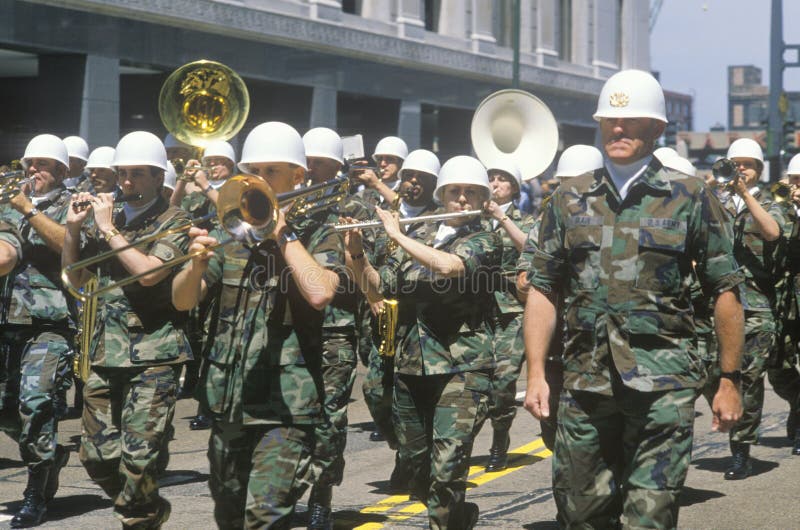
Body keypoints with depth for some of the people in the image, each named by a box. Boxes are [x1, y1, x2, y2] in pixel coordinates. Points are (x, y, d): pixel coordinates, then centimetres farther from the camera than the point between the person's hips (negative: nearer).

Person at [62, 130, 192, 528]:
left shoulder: (174, 223, -3)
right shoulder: (108, 221, 15)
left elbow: (148, 271, -19)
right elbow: (76, 277, 16)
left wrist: (109, 228, -11)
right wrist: (73, 229, 3)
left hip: (152, 355, -6)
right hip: (104, 353, 6)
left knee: (138, 458, -12)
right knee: (96, 456, 7)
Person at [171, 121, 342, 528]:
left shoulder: (316, 234, 0)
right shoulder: (231, 232, 11)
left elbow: (320, 293, -21)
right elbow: (182, 301, 4)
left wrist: (283, 233, -15)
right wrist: (198, 263, -16)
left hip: (285, 402, -5)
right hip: (227, 400, 5)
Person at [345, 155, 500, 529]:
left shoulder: (484, 242, -2)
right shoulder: (419, 239, 14)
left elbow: (449, 266, -23)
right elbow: (378, 288, 13)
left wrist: (397, 235, -15)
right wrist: (356, 252, -2)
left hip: (462, 367, -6)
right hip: (410, 365, 6)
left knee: (446, 469, -17)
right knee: (417, 467, 14)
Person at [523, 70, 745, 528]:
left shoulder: (690, 197, 1)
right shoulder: (569, 199, 9)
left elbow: (726, 290, 2)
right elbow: (543, 289, 9)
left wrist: (730, 380, -1)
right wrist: (536, 373, 1)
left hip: (663, 385, -3)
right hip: (585, 383, 3)